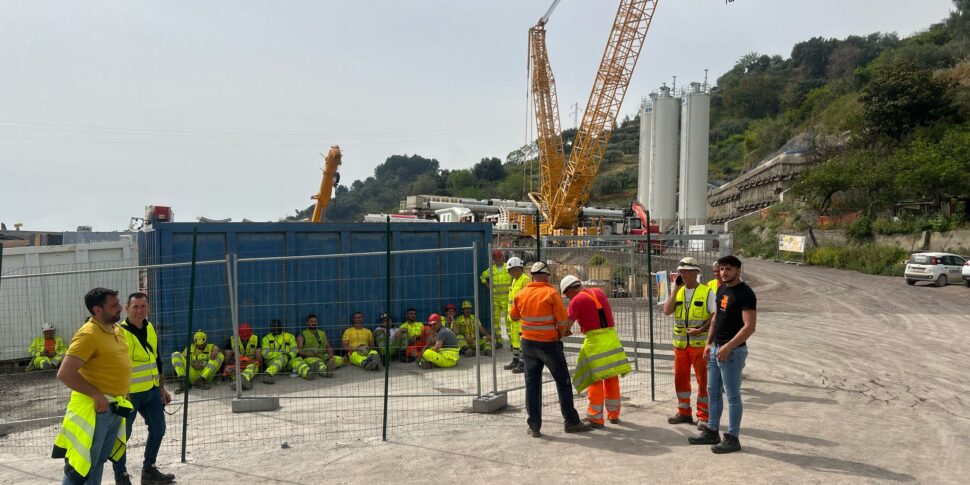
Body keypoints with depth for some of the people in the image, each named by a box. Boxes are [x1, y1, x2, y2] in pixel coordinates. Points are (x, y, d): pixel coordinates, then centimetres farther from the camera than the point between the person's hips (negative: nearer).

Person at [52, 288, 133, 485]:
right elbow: (65, 374, -24)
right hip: (95, 408, -8)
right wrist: (96, 395, -21)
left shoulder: (117, 330, 9)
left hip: (115, 408, 8)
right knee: (81, 467, -1)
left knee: (98, 462, 18)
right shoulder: (88, 334, -18)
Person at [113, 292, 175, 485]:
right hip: (129, 393, -7)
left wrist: (162, 388, 17)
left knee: (158, 429, 14)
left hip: (151, 390, 8)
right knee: (123, 434, 2)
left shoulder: (151, 328, 7)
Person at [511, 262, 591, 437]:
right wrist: (561, 333, 7)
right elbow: (563, 320, -12)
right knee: (563, 383, 9)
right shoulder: (551, 293, -12)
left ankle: (534, 427, 10)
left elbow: (513, 316, 15)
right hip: (549, 344, -4)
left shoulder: (521, 295, 0)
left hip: (528, 344, 4)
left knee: (532, 384, 9)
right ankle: (571, 422, 15)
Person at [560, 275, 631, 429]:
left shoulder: (577, 300, -6)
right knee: (612, 378, 15)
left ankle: (595, 418, 6)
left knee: (595, 380, 2)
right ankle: (613, 414, 25)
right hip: (612, 337, 6)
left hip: (595, 340, -6)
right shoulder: (599, 292, 14)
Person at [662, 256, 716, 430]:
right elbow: (667, 311, -7)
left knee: (703, 380, 2)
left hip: (700, 343, -5)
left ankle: (703, 416, 10)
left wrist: (700, 330, -19)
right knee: (680, 379, 11)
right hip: (680, 343, 5)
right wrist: (676, 289, -9)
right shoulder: (678, 292, 8)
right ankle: (684, 412, 24)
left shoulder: (707, 292, -6)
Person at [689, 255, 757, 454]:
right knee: (713, 391, 15)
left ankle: (733, 438, 9)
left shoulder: (745, 293, -15)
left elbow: (749, 327, -21)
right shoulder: (721, 290, 12)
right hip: (716, 348, 9)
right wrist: (709, 343, 14)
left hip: (733, 351, -9)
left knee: (732, 395, 0)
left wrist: (728, 347, -24)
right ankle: (712, 432, 26)